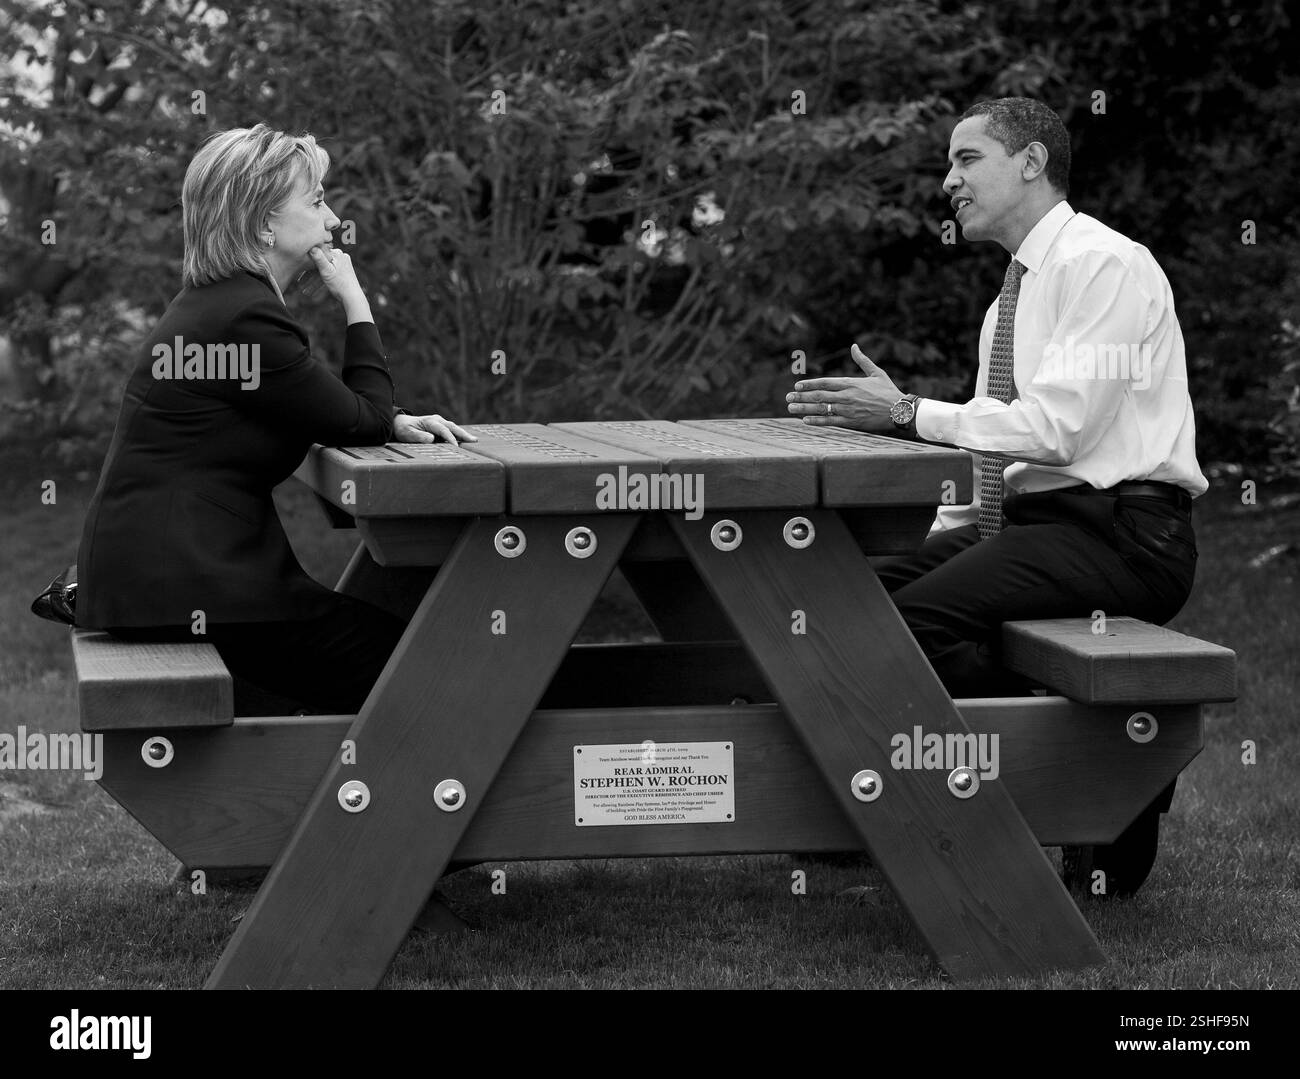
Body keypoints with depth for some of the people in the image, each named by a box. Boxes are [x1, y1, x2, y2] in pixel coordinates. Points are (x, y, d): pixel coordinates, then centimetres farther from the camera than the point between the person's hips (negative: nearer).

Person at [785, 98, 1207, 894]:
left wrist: (910, 413, -17)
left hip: (1120, 538, -9)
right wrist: (937, 543, 7)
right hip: (1019, 526, 9)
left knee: (924, 615, -28)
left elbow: (1057, 426, -20)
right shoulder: (1010, 302, 21)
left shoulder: (1105, 263, -9)